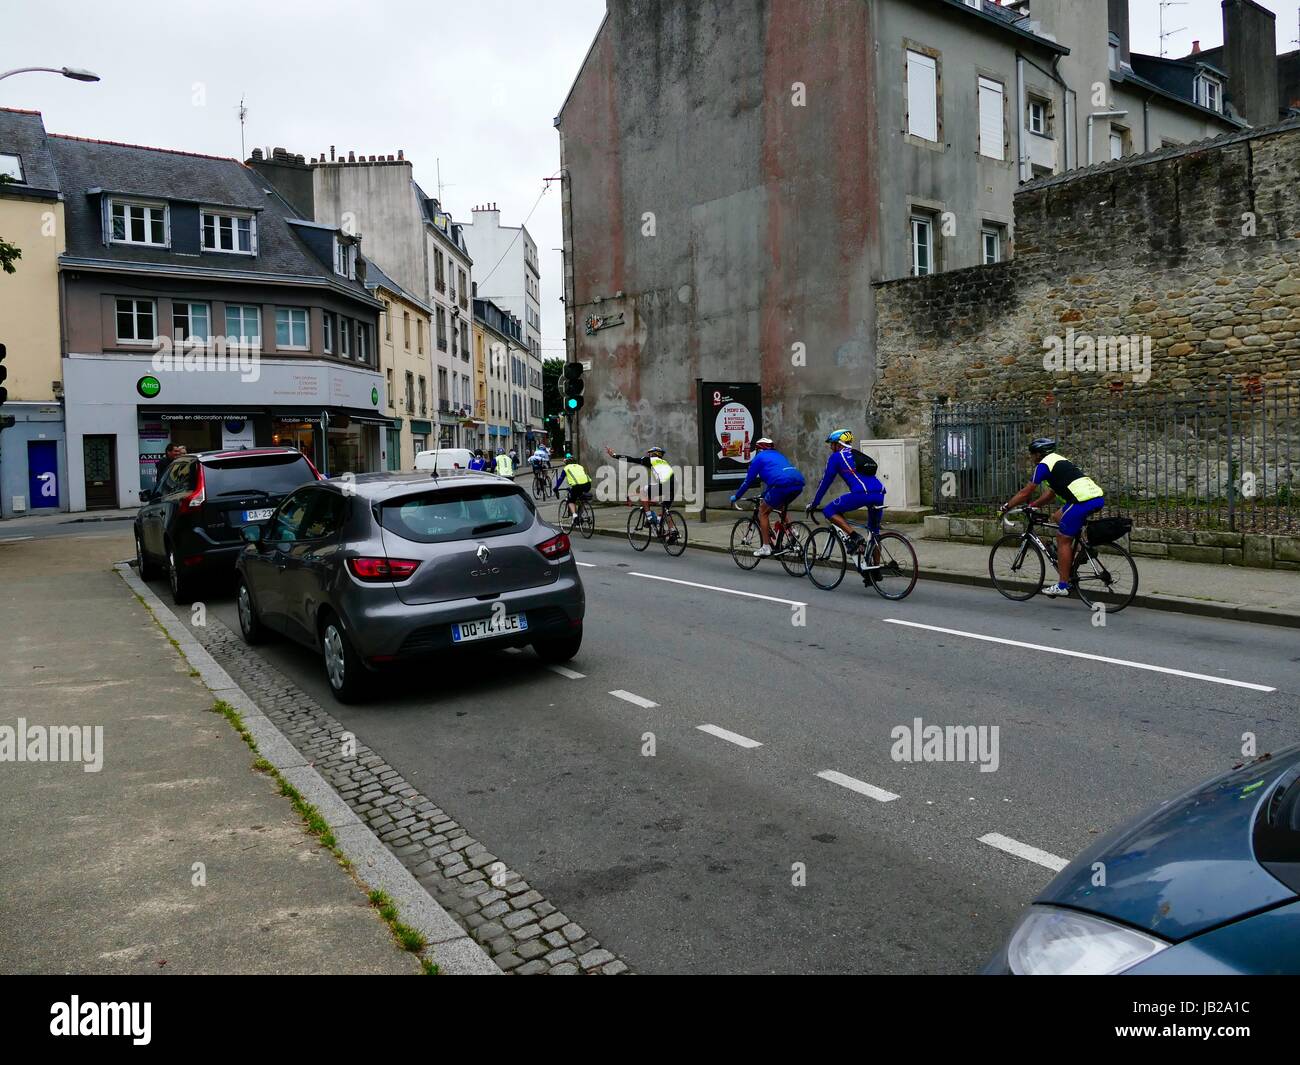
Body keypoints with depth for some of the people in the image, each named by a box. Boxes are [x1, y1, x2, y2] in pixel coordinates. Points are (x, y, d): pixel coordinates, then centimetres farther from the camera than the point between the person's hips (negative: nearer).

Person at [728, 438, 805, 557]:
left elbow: (748, 480, 18)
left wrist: (736, 496, 30)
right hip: (799, 483, 7)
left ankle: (766, 547, 7)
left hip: (782, 484, -7)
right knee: (780, 507, 34)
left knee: (763, 512, 11)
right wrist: (764, 495, 56)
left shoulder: (759, 458, 16)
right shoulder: (778, 455, 36)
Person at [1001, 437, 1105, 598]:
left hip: (1084, 500, -9)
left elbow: (1026, 492, 3)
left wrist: (1006, 506, 13)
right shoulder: (1059, 461, 29)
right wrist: (1032, 506, 35)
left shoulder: (1044, 464, 2)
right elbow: (1050, 494, 34)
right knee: (1057, 517, 25)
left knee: (1063, 540, 0)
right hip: (1098, 496, 9)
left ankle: (1062, 586, 1)